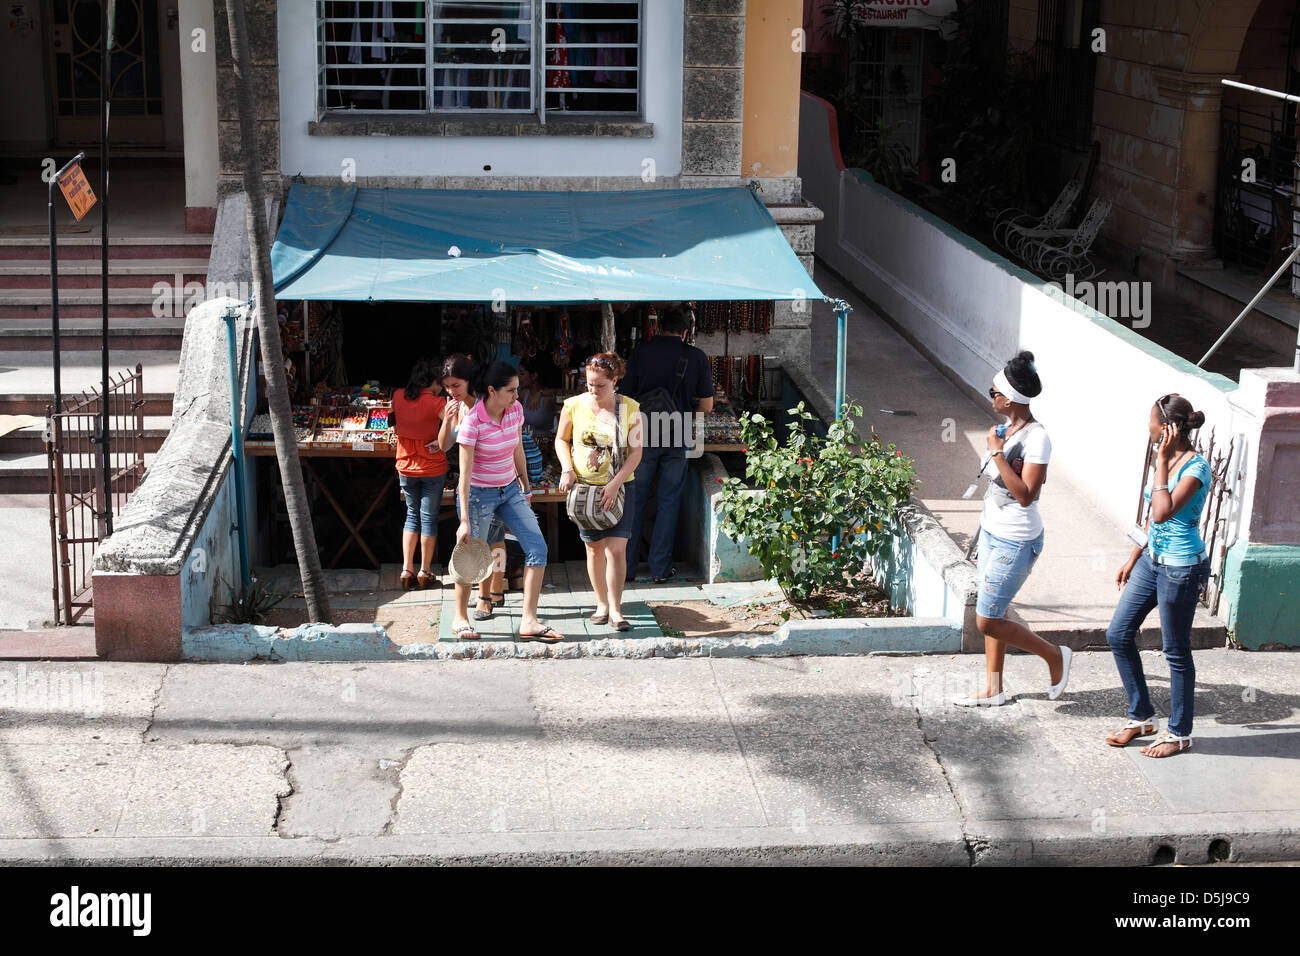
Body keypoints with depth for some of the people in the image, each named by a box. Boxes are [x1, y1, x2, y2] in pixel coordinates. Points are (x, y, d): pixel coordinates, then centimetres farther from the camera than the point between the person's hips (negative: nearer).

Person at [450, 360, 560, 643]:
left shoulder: (515, 409, -4)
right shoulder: (472, 421, -21)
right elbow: (465, 474, -21)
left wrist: (525, 484, 22)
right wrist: (465, 520, -22)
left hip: (509, 491, 6)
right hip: (479, 494, -6)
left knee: (538, 548, -7)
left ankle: (528, 622, -5)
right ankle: (460, 618, 26)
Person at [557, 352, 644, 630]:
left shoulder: (630, 408, -5)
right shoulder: (574, 405, -3)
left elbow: (636, 452, -4)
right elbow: (561, 440, 11)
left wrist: (614, 484, -14)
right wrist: (567, 469, -6)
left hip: (619, 488, -1)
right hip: (584, 486, 1)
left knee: (617, 548, -10)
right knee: (595, 549, 7)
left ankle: (615, 610, -1)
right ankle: (602, 604, 22)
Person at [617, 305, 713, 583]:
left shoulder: (641, 351, 0)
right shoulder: (696, 357, 2)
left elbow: (625, 397, 1)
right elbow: (707, 406, 6)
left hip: (644, 437, 0)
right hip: (678, 440, 0)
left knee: (635, 501, 8)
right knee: (668, 502, 8)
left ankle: (626, 567, 11)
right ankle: (660, 568, 10)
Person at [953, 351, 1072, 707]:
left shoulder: (1036, 438, -23)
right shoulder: (1008, 428, 4)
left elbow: (1025, 494, -29)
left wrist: (997, 453, -29)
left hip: (1015, 543, -9)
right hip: (991, 532, 9)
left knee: (987, 621, -4)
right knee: (993, 613, 16)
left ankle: (1055, 655, 14)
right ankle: (993, 690, 27)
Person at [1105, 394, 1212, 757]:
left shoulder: (1196, 467, -20)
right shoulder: (1166, 459, 6)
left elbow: (1163, 512, -33)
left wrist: (1163, 461, -27)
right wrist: (1134, 558, 19)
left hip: (1181, 568, -9)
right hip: (1152, 560, 9)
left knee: (1176, 651, 4)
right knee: (1118, 634, 10)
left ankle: (1179, 733, 20)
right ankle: (1141, 717, 25)